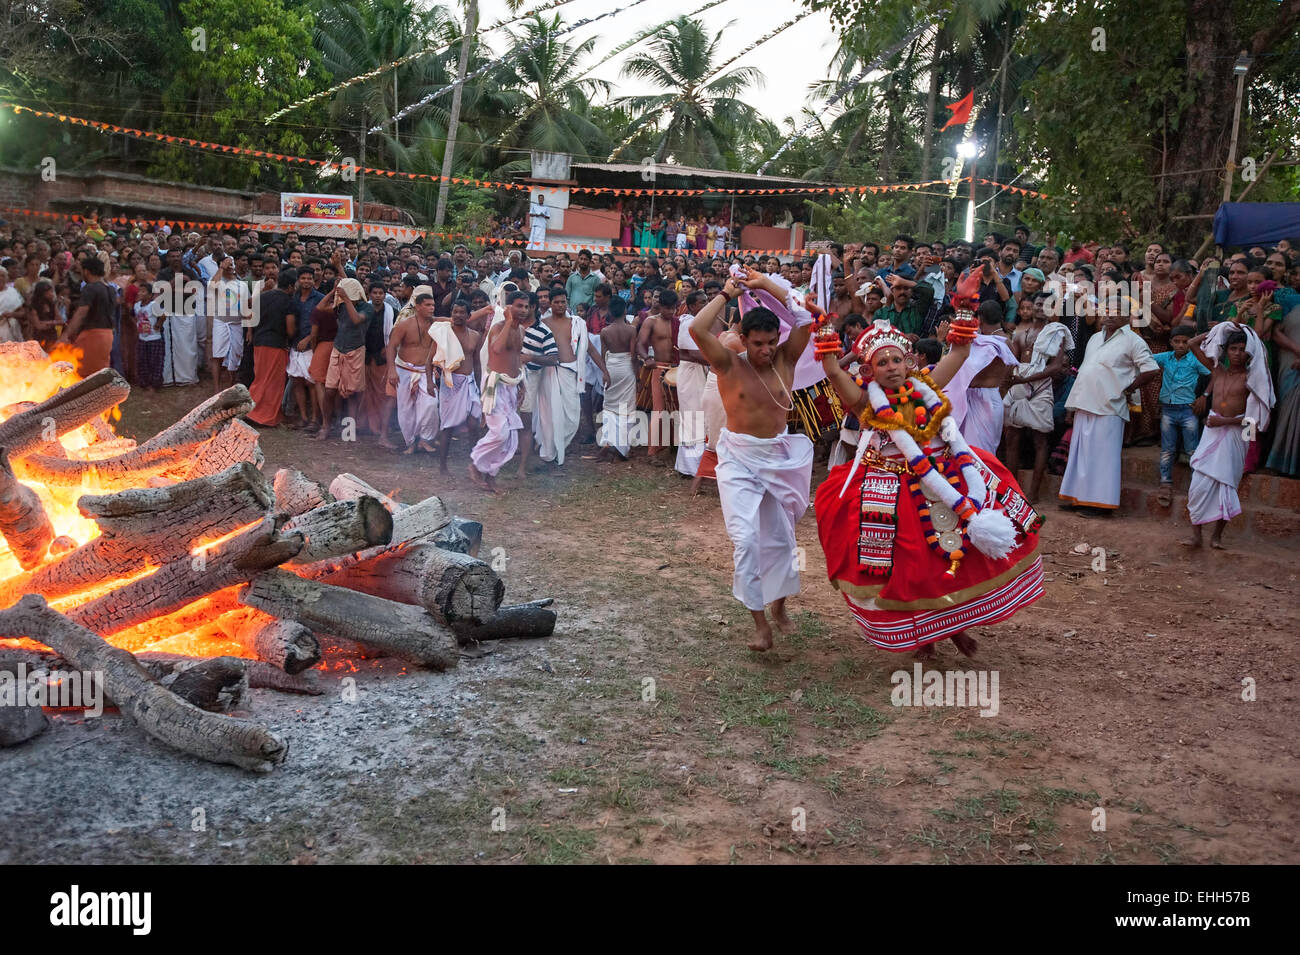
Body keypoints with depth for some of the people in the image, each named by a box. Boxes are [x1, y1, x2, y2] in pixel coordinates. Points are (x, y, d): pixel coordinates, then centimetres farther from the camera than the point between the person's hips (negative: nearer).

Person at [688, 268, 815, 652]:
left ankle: (779, 606, 33)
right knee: (747, 539, -12)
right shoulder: (729, 364, -8)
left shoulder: (785, 360, -1)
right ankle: (759, 623, -4)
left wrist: (766, 284, -5)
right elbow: (697, 329, -22)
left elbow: (805, 319, -10)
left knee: (780, 537, 12)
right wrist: (726, 294, -10)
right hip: (739, 460, -3)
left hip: (779, 457, 3)